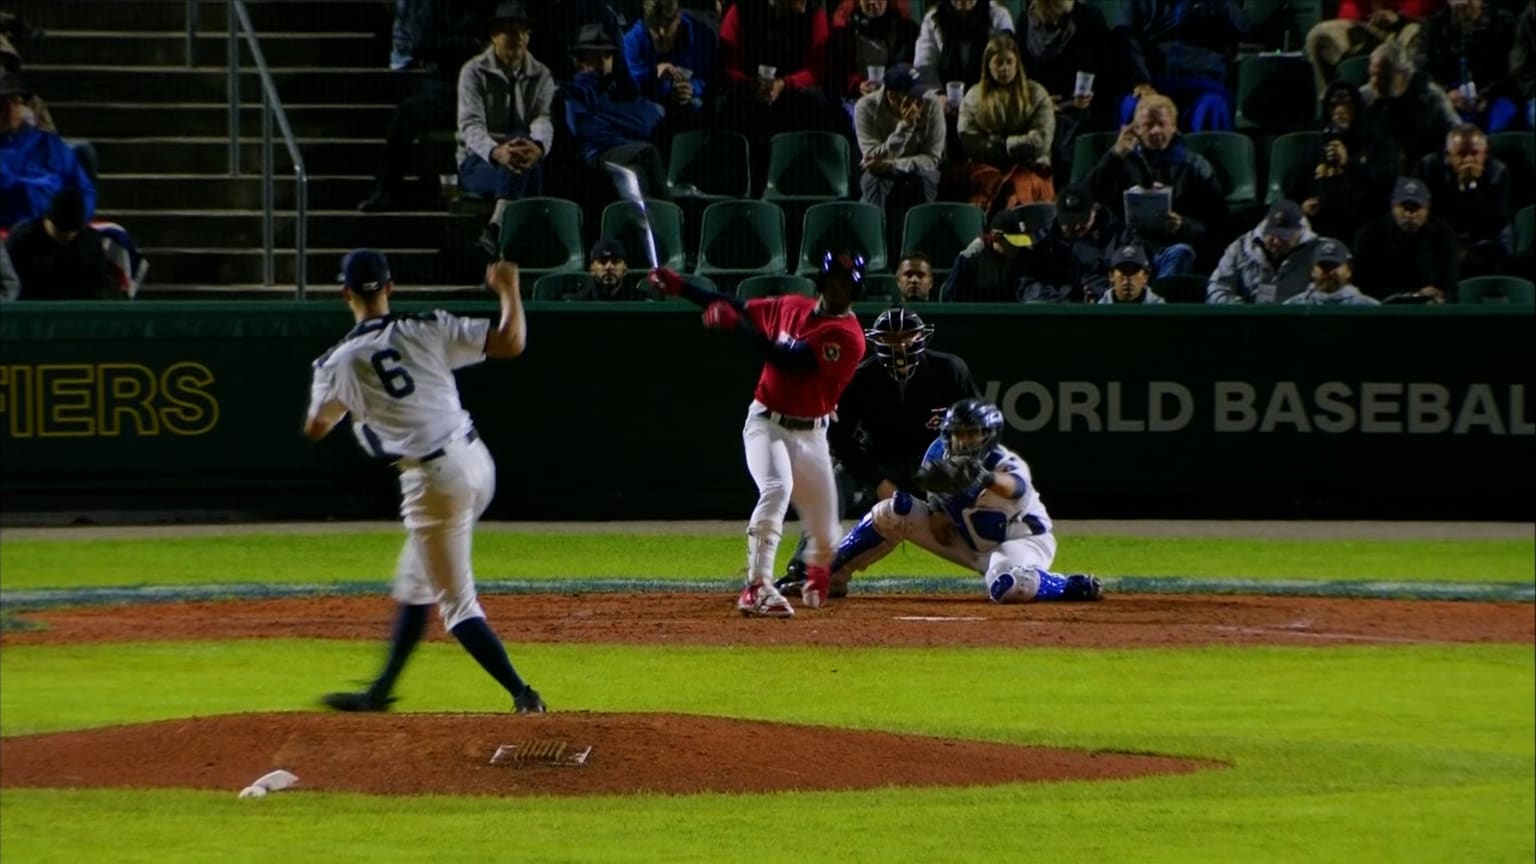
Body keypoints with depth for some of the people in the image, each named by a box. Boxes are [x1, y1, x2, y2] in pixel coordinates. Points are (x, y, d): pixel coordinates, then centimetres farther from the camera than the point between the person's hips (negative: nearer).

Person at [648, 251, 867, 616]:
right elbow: (740, 308, 16)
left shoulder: (847, 336, -14)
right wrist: (680, 287, 10)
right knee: (777, 489, -28)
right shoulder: (791, 307, 4)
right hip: (767, 422, 1)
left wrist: (735, 325, -30)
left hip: (811, 434, -1)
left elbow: (789, 360, -25)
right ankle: (757, 588, -35)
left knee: (825, 531, 4)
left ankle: (816, 583, 39)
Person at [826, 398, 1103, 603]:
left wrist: (986, 479, -78)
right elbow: (935, 485, 10)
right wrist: (936, 509, -12)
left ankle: (1074, 587, -14)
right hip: (968, 539, 6)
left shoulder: (1008, 464, -30)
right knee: (893, 513, -8)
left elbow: (1015, 486, -56)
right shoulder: (939, 453, -13)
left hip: (1023, 541, -6)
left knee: (1008, 587, -42)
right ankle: (830, 574, 3)